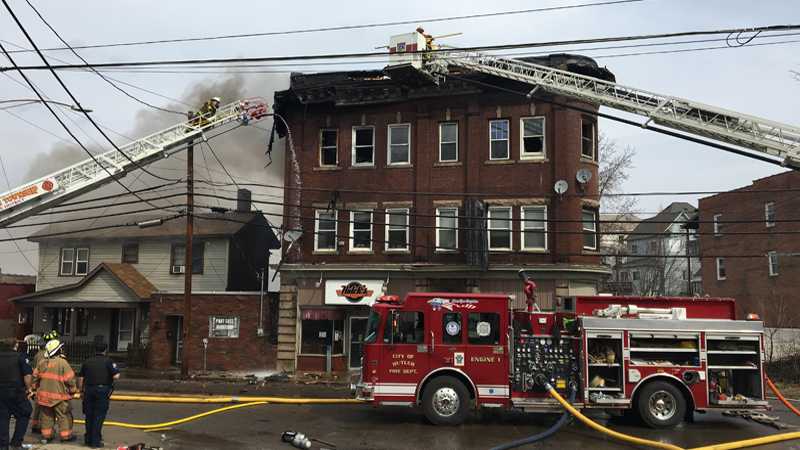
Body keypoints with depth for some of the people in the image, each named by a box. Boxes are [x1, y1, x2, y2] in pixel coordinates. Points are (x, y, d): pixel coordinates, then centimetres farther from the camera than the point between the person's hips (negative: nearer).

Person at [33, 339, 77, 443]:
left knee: (47, 415, 17)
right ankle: (65, 435, 8)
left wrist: (36, 387, 27)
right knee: (64, 416, 5)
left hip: (44, 395, 6)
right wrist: (73, 390, 1)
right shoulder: (62, 363, -16)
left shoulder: (43, 362, 3)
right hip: (58, 396, -6)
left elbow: (35, 376, 13)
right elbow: (70, 379, -14)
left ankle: (46, 435, 21)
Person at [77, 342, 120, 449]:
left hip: (89, 390, 4)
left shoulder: (87, 362, 9)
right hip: (102, 390, -4)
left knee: (89, 416, 14)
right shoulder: (108, 361, -5)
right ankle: (95, 441, 1)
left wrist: (81, 391, 19)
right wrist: (116, 369, 9)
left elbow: (80, 378, 9)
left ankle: (88, 439, 22)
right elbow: (116, 376, -12)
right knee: (99, 416, 0)